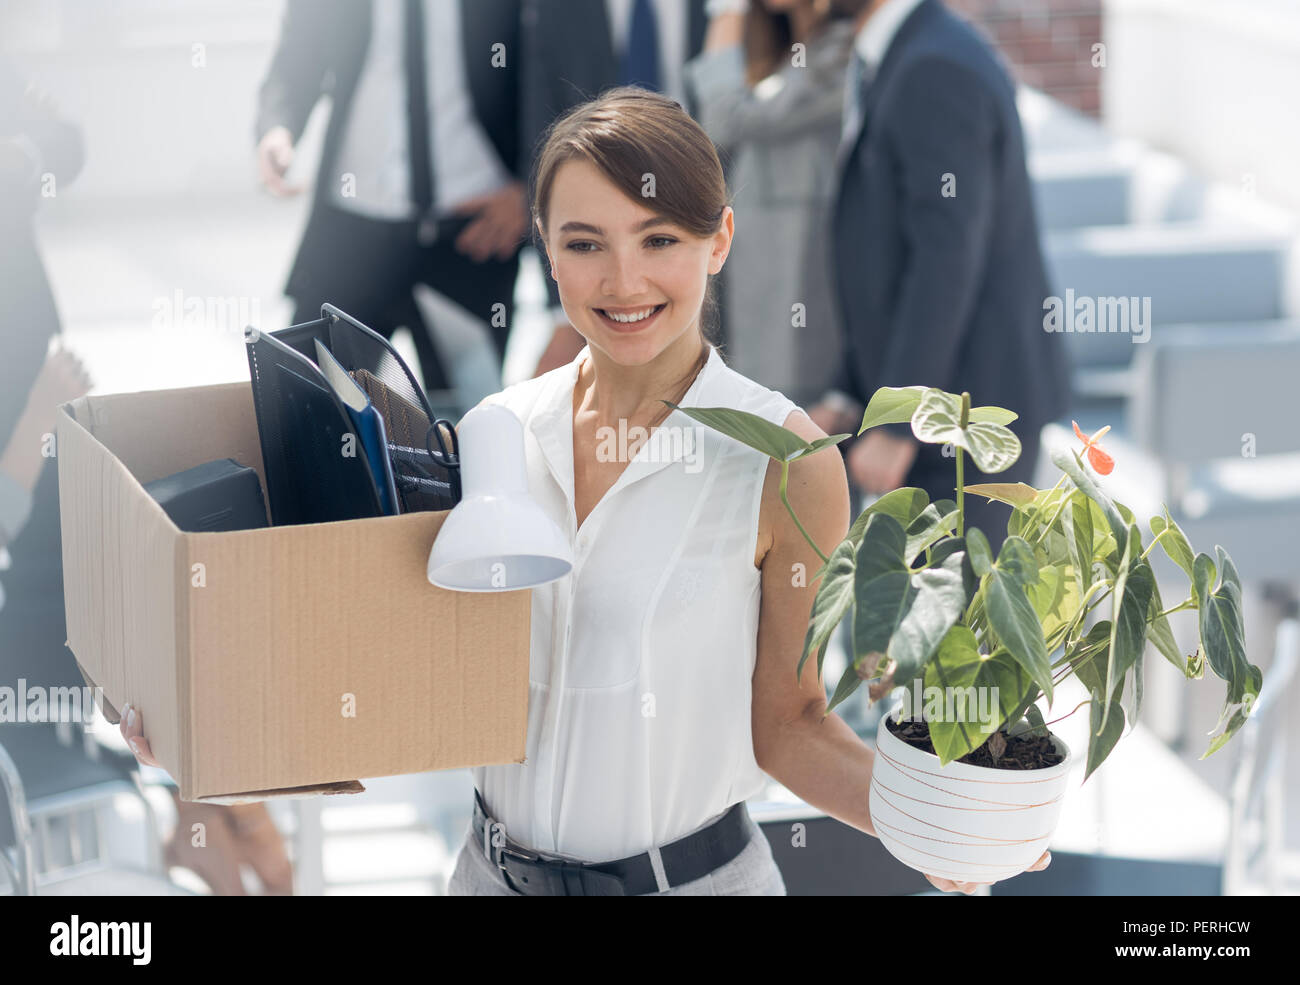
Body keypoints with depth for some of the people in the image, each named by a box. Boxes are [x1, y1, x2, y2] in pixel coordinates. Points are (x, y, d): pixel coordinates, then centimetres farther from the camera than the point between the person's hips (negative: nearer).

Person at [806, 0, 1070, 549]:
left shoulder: (937, 72, -20)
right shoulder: (916, 63, 14)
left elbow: (947, 264, -25)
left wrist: (893, 427, -24)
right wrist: (848, 400, 12)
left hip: (971, 406, -10)